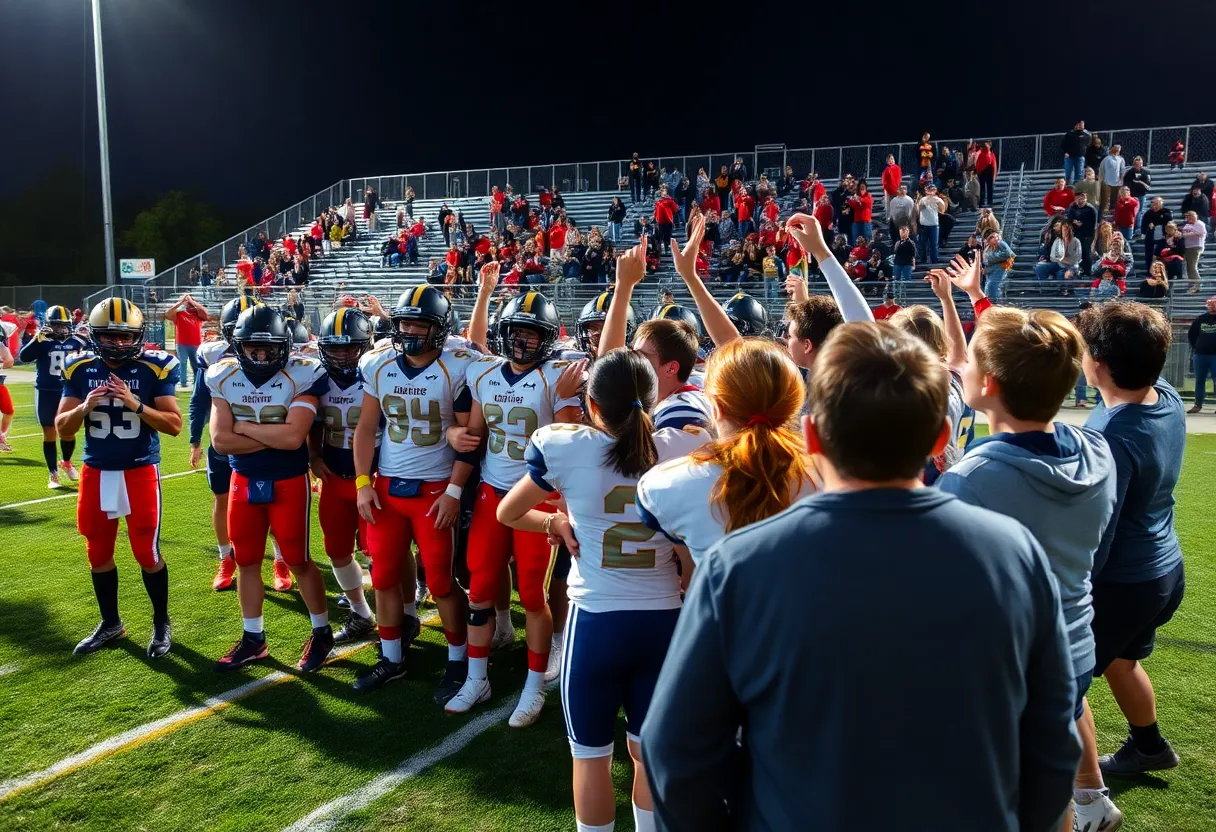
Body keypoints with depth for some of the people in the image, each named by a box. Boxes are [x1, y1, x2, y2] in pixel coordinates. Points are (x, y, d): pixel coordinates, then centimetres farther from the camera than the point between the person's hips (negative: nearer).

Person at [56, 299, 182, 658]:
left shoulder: (155, 368, -10)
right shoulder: (80, 369, 0)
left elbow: (174, 425, -11)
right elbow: (62, 428, 2)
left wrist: (135, 404, -25)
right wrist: (84, 407, -18)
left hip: (140, 471, -4)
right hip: (95, 472, 4)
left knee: (147, 553, 1)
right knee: (98, 552, 13)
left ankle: (161, 623, 19)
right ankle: (110, 623, 31)